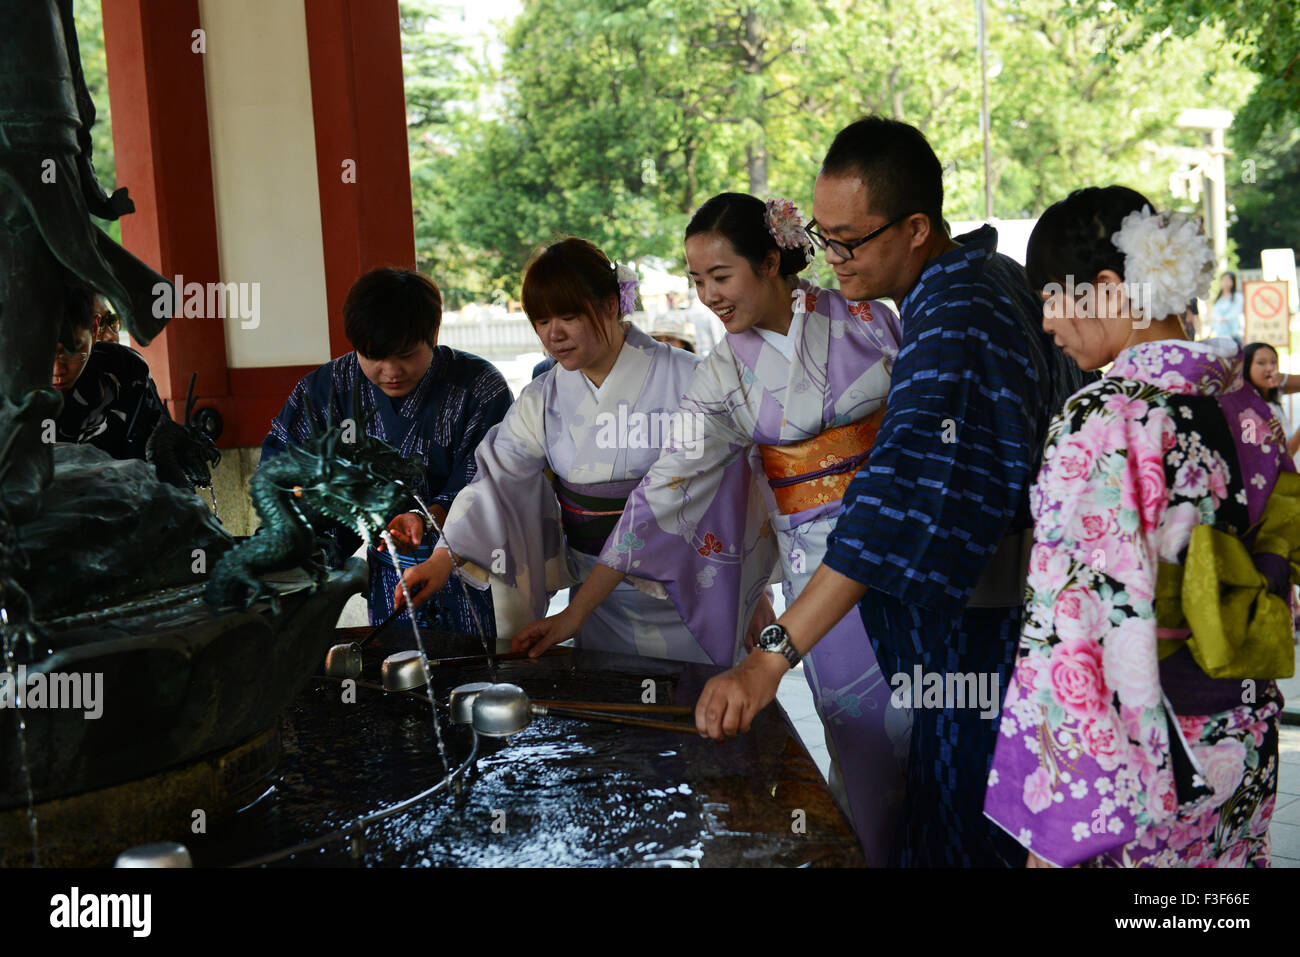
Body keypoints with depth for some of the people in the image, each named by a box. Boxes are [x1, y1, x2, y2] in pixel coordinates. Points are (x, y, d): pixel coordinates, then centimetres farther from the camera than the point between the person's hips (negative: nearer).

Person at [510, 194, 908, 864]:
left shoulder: (866, 320, -2)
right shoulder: (725, 374, -3)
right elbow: (662, 493, -6)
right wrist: (575, 612, -9)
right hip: (821, 564, -1)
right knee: (868, 741, -1)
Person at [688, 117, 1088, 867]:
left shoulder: (960, 316, -23)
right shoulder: (987, 280, 10)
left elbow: (903, 496, -35)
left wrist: (773, 656, -37)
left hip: (985, 637, -10)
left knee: (961, 836, -1)